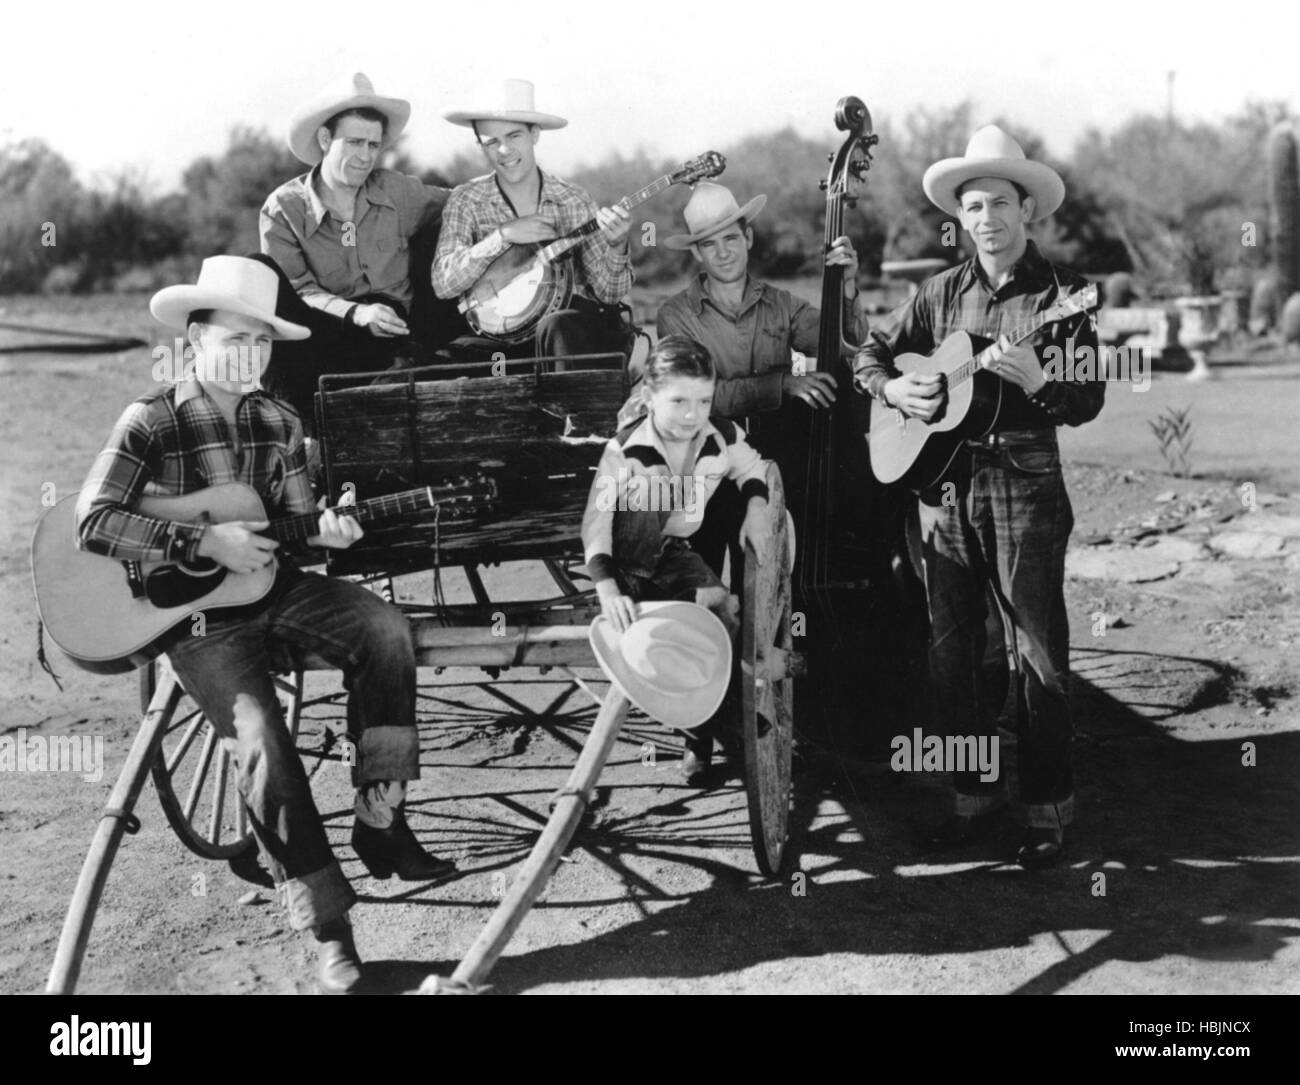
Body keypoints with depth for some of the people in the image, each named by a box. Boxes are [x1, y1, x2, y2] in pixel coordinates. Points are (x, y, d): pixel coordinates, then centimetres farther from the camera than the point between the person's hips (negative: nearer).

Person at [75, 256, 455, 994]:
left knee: (387, 631, -21)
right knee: (264, 745, -22)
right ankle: (328, 925, -7)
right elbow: (94, 522, -17)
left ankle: (380, 819, -10)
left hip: (275, 589, 5)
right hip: (198, 614, -5)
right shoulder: (152, 422, -7)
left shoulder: (280, 424, 8)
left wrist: (324, 532, -13)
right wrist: (205, 542, -22)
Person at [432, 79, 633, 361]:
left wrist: (616, 247, -19)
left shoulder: (573, 201, 2)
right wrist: (503, 235, -16)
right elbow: (442, 284, -10)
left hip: (572, 322, -1)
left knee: (556, 327, -35)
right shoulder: (467, 201, 2)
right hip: (501, 335, 1)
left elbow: (609, 293, 1)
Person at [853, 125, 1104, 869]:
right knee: (953, 653, 10)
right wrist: (894, 389, -2)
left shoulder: (1061, 294, -3)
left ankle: (1049, 809, 11)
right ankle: (976, 796, 24)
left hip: (1025, 489, -5)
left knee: (1038, 655, -1)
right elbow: (871, 352, 18)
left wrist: (1038, 383, -28)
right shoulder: (945, 292, 10)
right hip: (944, 486, 5)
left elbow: (1088, 402, -9)